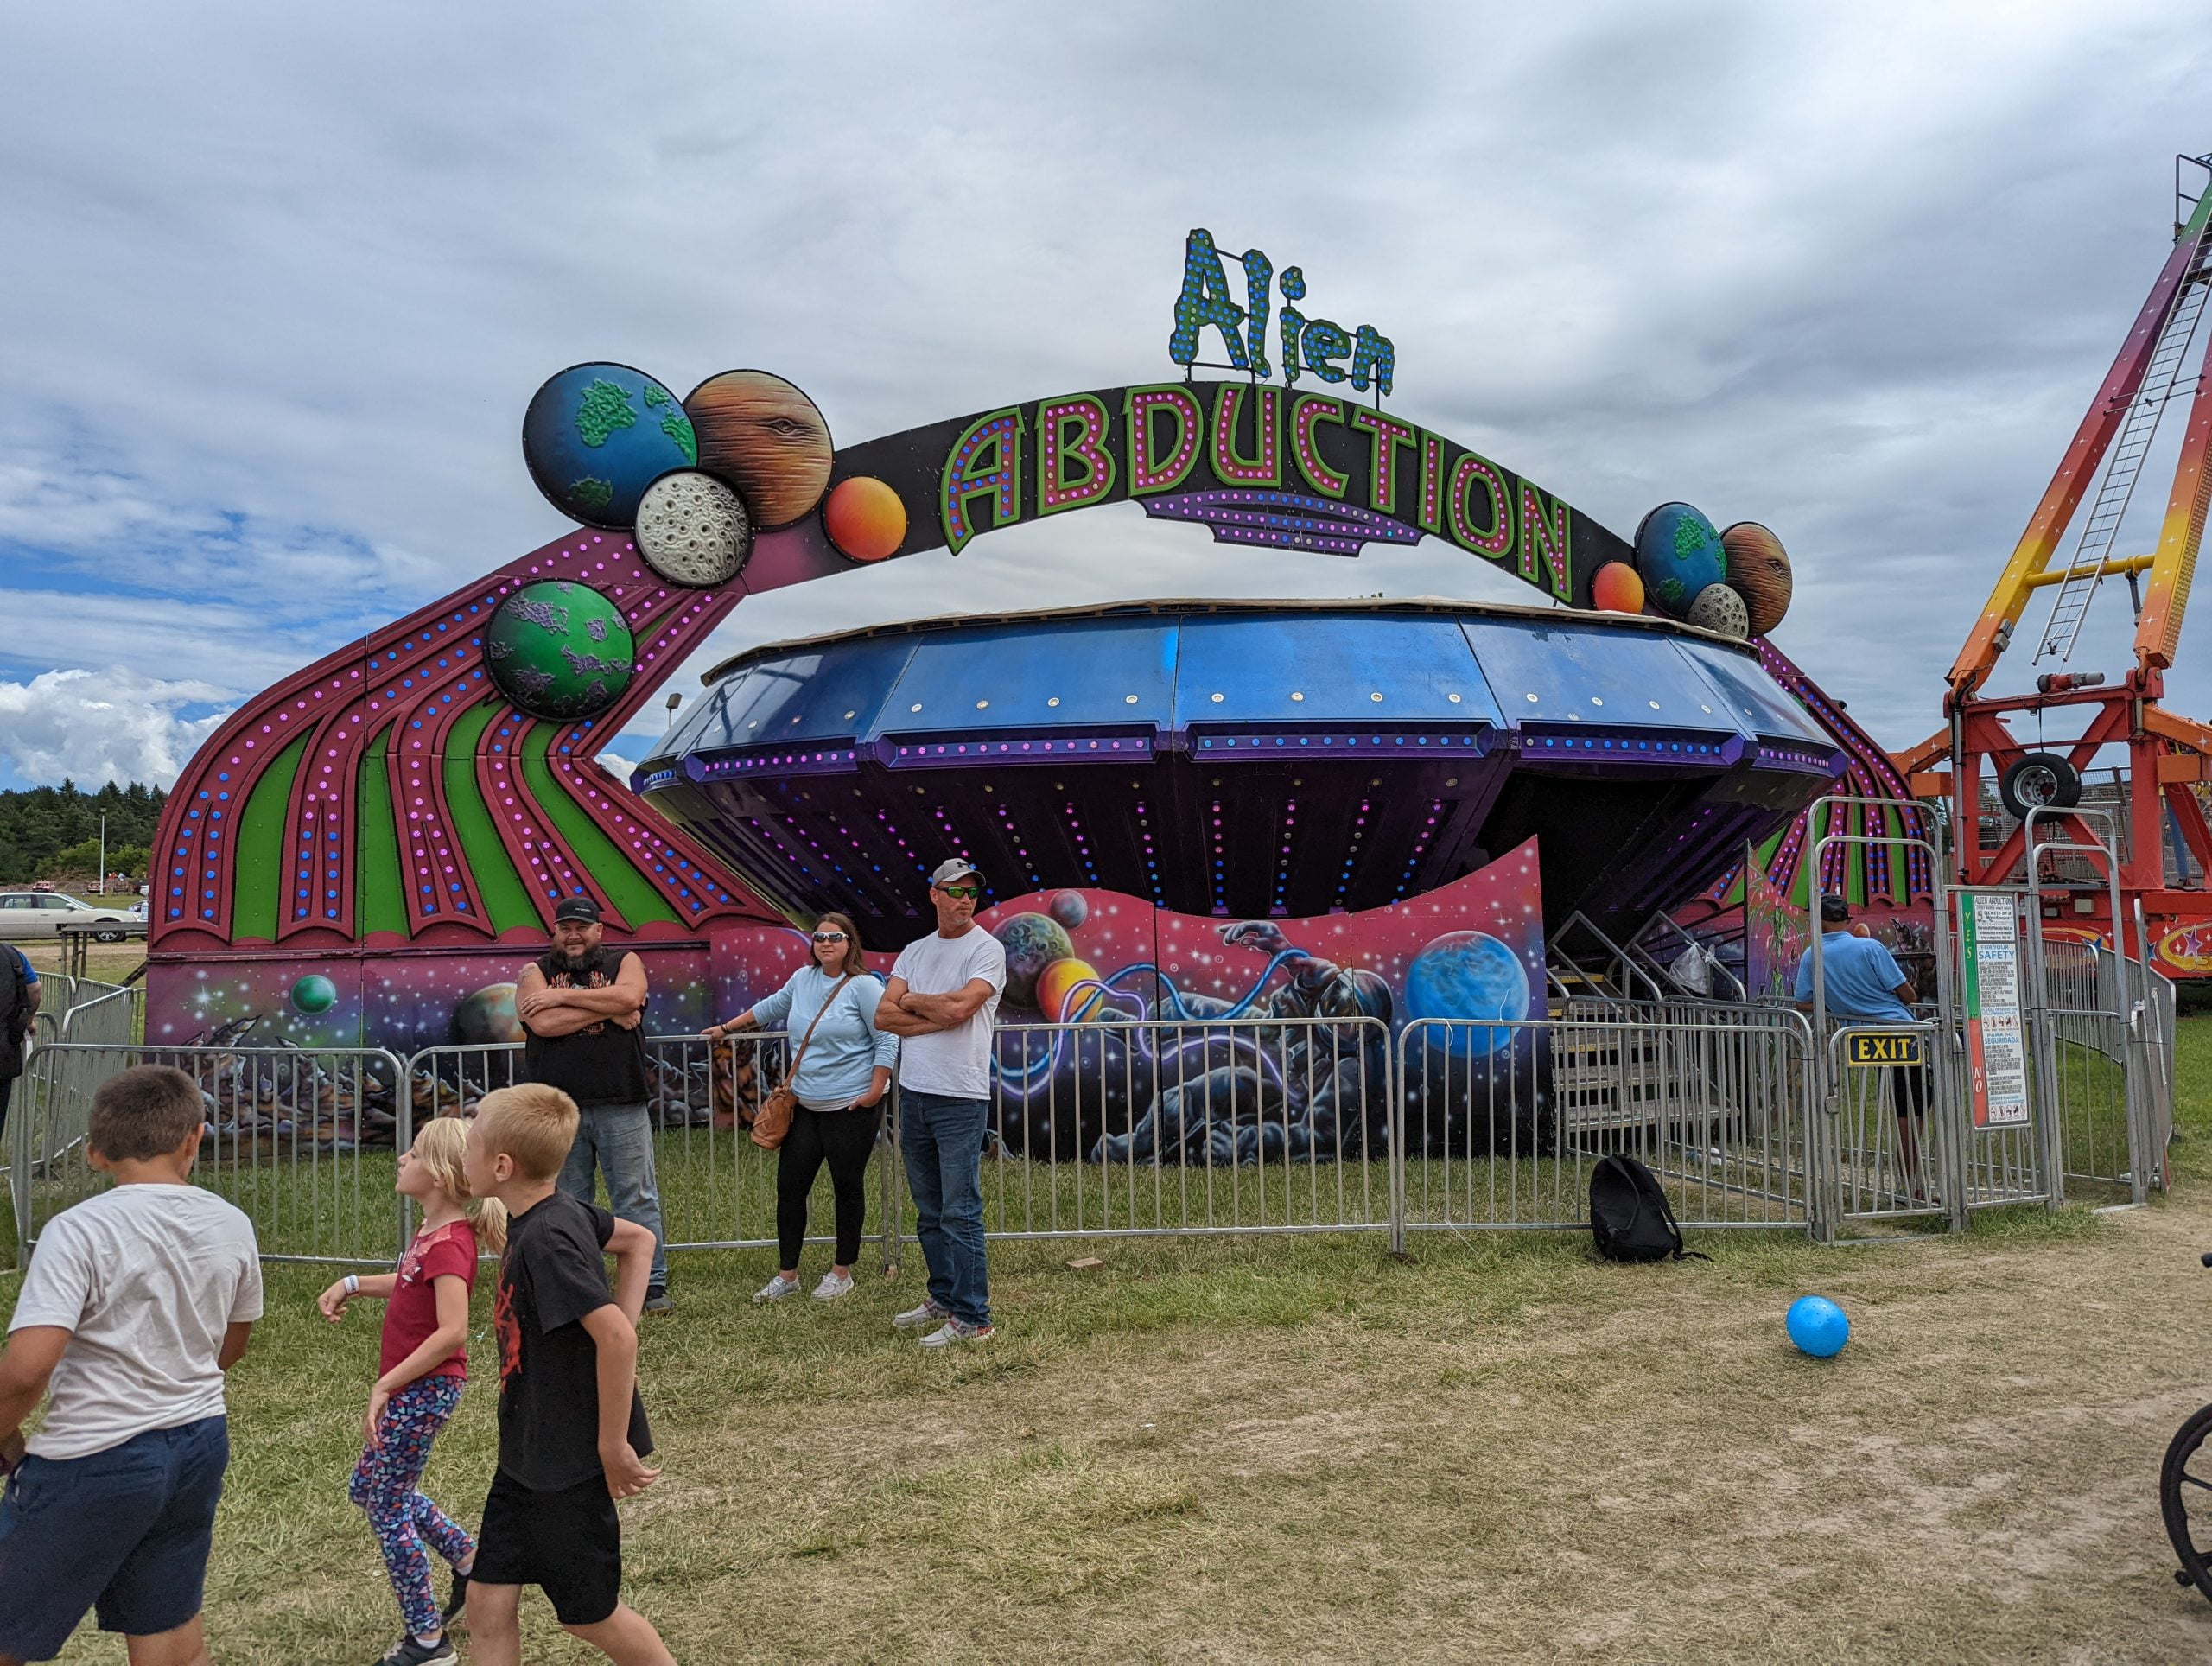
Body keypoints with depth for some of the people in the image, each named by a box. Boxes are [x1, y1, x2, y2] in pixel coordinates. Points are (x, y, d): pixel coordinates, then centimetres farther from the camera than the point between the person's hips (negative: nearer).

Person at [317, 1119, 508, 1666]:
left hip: (425, 1389, -10)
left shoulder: (447, 1243, -24)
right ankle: (468, 1559, 34)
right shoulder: (435, 1230, 5)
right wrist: (351, 1284, 12)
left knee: (388, 1509, 2)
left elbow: (452, 1331, -32)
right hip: (413, 1388, 10)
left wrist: (386, 1385, -27)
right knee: (369, 1489, 24)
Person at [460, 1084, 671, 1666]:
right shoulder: (561, 1210, 0)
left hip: (570, 1461, -8)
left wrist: (614, 1448, -23)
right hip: (527, 1455, 8)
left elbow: (616, 1337, -32)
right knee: (489, 1601, 12)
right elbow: (639, 1241, 16)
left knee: (589, 1612, 10)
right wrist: (615, 1340, 8)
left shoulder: (545, 1238, -26)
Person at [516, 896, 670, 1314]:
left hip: (622, 1107, -1)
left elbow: (628, 997, -13)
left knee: (638, 1198, 2)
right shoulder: (535, 973, 9)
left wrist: (563, 996, -8)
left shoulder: (625, 963, 9)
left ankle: (653, 1284, 9)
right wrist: (608, 1010, -9)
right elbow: (543, 1023, -9)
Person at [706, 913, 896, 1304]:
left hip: (851, 1107, -6)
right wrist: (728, 1028, 33)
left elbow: (887, 1040, -12)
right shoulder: (803, 978, 9)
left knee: (847, 1188, 5)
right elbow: (771, 1007, 27)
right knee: (789, 1187, 7)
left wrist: (875, 1090, -17)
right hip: (805, 1106, 7)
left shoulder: (863, 986, -10)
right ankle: (787, 1274, 19)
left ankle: (841, 1272, 19)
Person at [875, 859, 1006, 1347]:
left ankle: (972, 1318, -1)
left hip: (960, 1100, -6)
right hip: (912, 1093, 7)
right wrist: (939, 1018, -11)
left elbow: (957, 1006, -20)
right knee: (929, 1211, 15)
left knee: (960, 1213, -7)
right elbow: (883, 1016, 2)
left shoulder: (987, 949, -5)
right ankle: (943, 1298, 28)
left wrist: (912, 1001, -2)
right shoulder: (914, 952, 13)